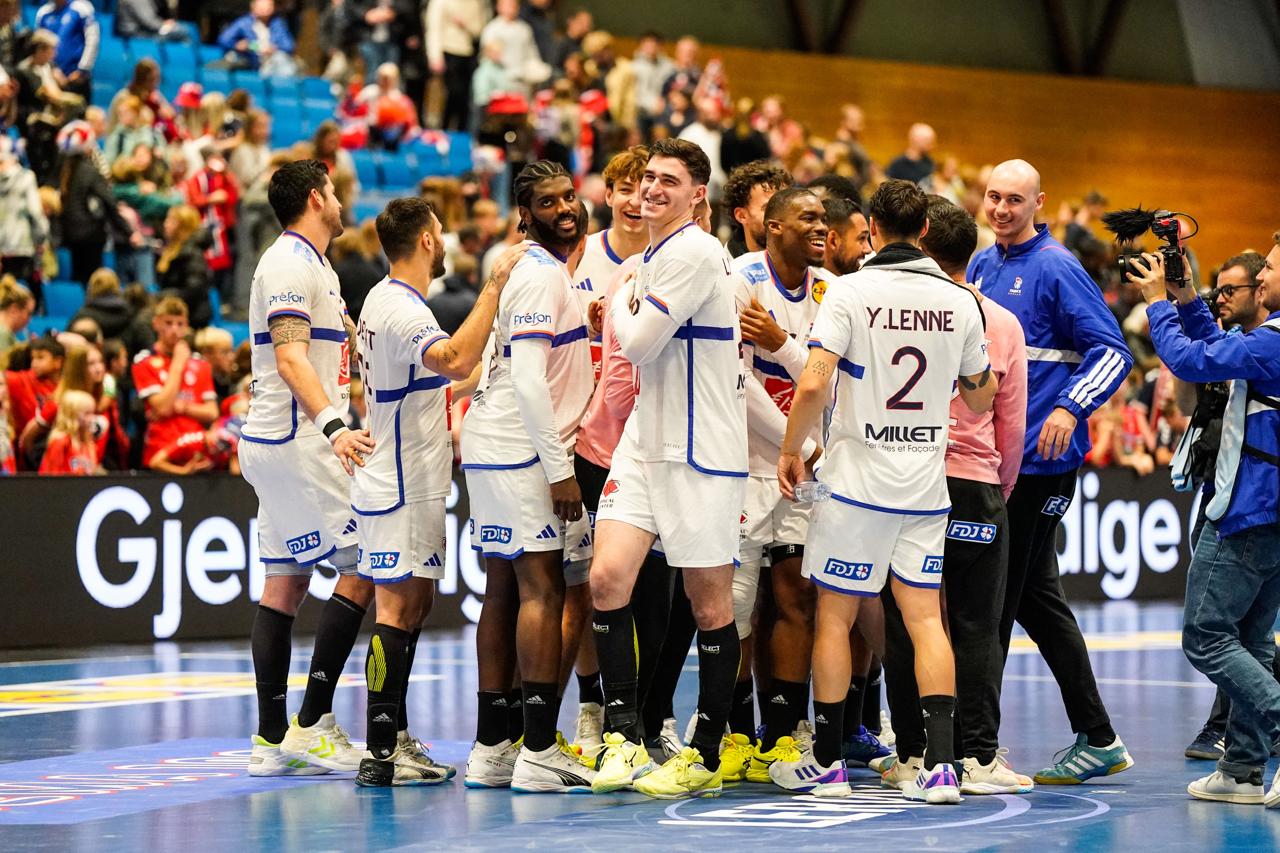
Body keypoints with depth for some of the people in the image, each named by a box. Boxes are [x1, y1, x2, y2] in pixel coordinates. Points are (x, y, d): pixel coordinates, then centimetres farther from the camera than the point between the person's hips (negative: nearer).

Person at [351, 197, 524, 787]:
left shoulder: (387, 299, 14)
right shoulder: (402, 309, -19)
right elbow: (457, 362, -38)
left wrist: (449, 440, 27)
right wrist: (495, 286, -34)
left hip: (411, 480, 11)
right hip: (400, 487, -11)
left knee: (415, 604, 15)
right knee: (397, 608, -10)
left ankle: (396, 738, 21)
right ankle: (380, 755, -11)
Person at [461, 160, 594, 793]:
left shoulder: (548, 270, 19)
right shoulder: (542, 275, -13)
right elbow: (528, 378, -20)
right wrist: (559, 470, -20)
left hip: (495, 448, 10)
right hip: (519, 450, -10)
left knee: (504, 590, 10)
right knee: (542, 589, -11)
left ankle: (491, 749, 13)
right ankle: (540, 754, -14)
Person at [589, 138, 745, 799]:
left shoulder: (695, 253, -14)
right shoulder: (651, 258, 15)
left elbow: (638, 342, -15)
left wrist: (619, 307, 2)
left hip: (701, 453, -8)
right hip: (644, 445, 8)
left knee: (709, 603, 3)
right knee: (608, 577, -8)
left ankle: (704, 757, 11)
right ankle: (622, 735, 0)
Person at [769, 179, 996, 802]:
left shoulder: (850, 292, -10)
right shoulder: (959, 302, 2)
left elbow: (813, 384, -18)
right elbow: (981, 399, 12)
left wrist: (791, 451, -4)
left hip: (856, 478, -3)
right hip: (926, 485, 3)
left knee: (834, 616, 7)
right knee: (924, 617, 5)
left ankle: (826, 762, 14)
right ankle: (940, 763, -5)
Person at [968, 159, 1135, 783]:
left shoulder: (1055, 268, -9)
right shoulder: (981, 265, 13)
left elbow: (1111, 350, -13)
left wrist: (1071, 408, -25)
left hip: (1038, 458, -8)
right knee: (1034, 597, 11)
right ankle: (1098, 740, 17)